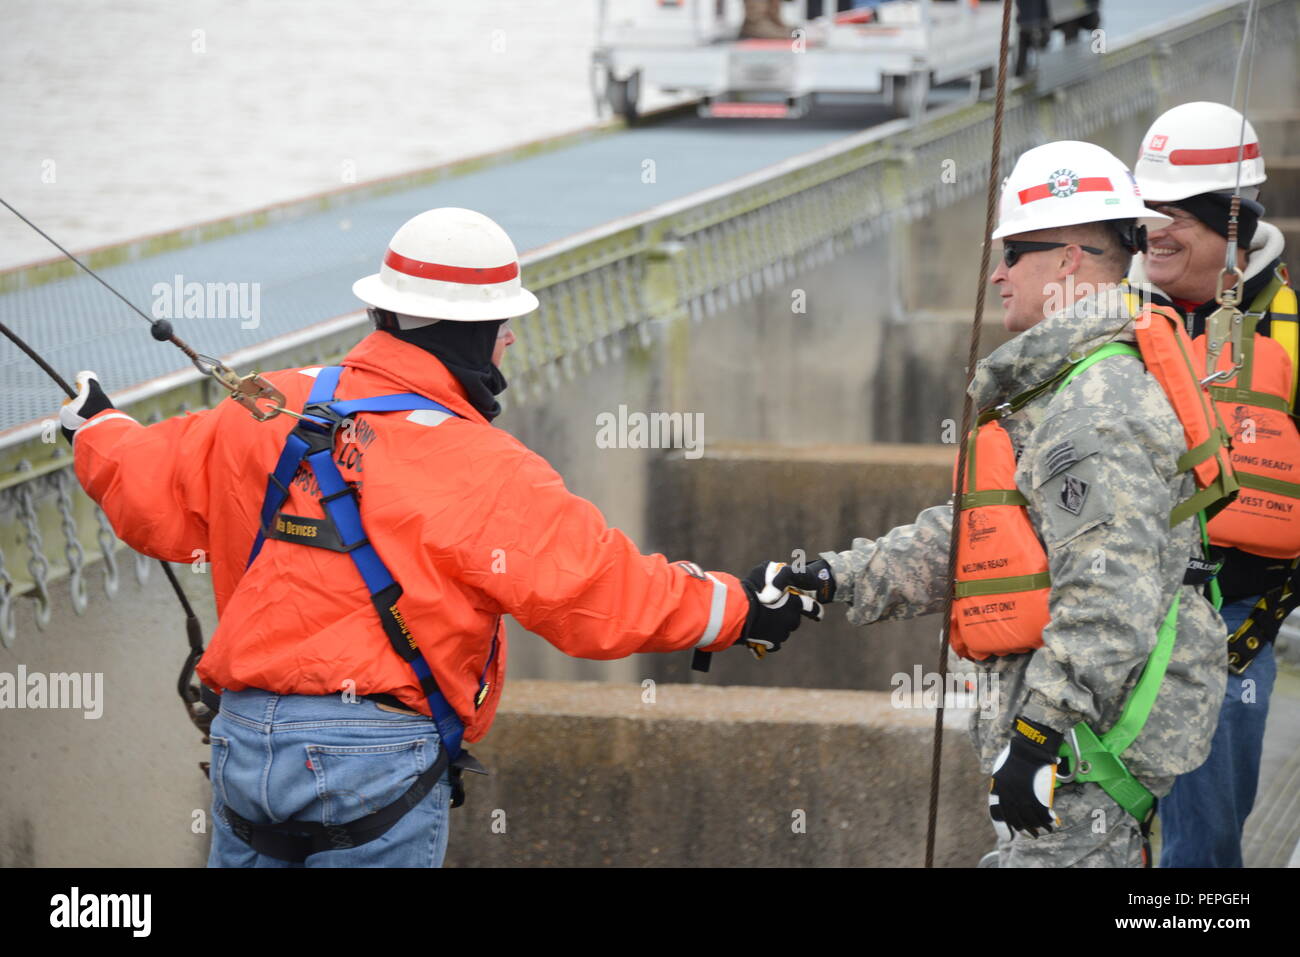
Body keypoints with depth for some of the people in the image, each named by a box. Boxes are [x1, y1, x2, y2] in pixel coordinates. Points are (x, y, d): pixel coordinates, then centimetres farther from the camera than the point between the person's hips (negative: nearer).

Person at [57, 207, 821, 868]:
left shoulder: (265, 412, 4)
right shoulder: (481, 470, -12)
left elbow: (152, 495, 16)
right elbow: (600, 589, -13)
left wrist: (96, 426, 37)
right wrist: (739, 609, -1)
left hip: (248, 741, 5)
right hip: (379, 757, -5)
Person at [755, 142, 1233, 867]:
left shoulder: (1100, 400, -18)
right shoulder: (1067, 385, 19)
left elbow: (1110, 590, -27)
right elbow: (966, 537, 18)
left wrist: (1040, 731, -28)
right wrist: (836, 581, 8)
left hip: (1095, 724, -11)